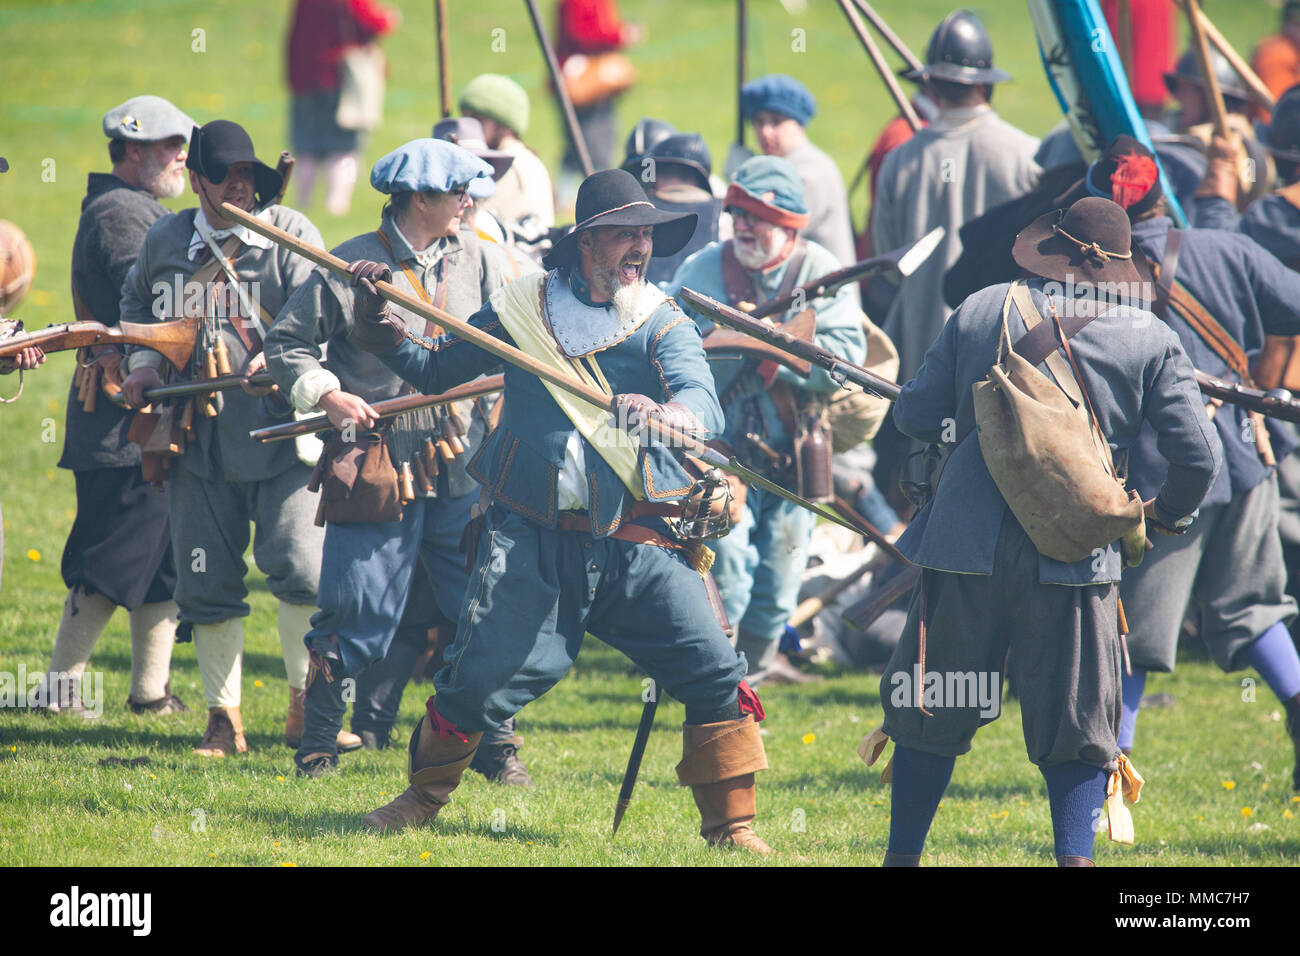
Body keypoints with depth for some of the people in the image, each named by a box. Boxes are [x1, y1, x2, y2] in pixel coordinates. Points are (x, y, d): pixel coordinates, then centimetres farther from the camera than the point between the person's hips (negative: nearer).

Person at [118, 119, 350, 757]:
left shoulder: (290, 233, -1)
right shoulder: (165, 241, 10)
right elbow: (136, 301, 28)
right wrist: (143, 362, 12)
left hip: (281, 435, -3)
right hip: (201, 437, 3)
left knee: (302, 568, -12)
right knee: (207, 580, 5)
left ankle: (306, 706, 4)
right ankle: (224, 719, 15)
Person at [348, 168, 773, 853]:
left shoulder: (662, 324, 3)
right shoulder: (522, 307, 6)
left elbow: (704, 405, -16)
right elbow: (437, 371, 21)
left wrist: (663, 414, -39)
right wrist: (380, 326, 5)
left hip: (640, 548, 0)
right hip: (536, 544, 0)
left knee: (716, 679, -8)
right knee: (480, 679, -4)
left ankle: (731, 827, 7)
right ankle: (424, 797, 21)